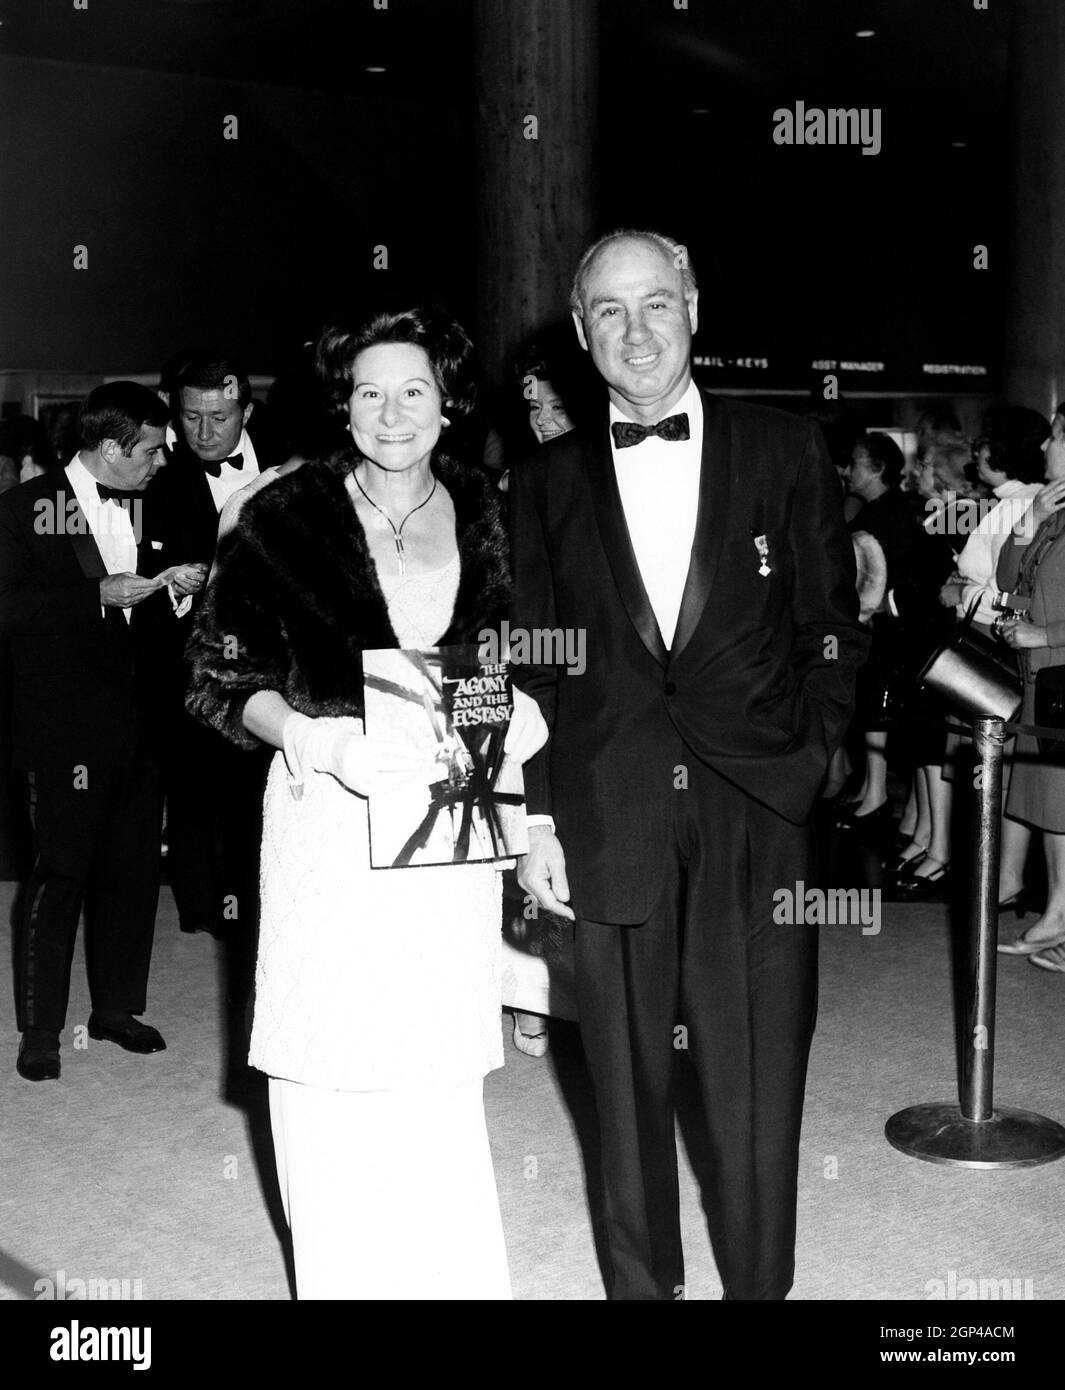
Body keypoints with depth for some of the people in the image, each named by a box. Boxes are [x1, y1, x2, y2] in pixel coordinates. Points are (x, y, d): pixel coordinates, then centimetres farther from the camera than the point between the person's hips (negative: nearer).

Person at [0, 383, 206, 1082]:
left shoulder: (142, 509, 13)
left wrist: (175, 588, 2)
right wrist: (103, 594, -16)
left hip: (137, 716, 6)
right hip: (66, 719, -6)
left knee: (134, 866, 9)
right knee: (61, 871, -4)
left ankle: (117, 1006, 23)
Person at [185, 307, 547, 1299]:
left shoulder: (481, 510, 7)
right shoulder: (285, 518, -3)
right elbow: (220, 674, -2)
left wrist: (519, 710, -1)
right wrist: (305, 733, -19)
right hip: (332, 815, -2)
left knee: (440, 1063, 7)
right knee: (334, 1067, 2)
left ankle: (453, 1274, 26)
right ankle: (342, 1274, 22)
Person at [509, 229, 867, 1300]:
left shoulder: (785, 452, 6)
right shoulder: (547, 481, 8)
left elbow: (832, 628, 8)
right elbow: (532, 665, 6)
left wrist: (807, 756, -2)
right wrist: (536, 818, 1)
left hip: (757, 815, -1)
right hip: (608, 822, 1)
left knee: (758, 1086, 4)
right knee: (627, 1083, 11)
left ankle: (760, 1283, 23)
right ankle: (640, 1283, 29)